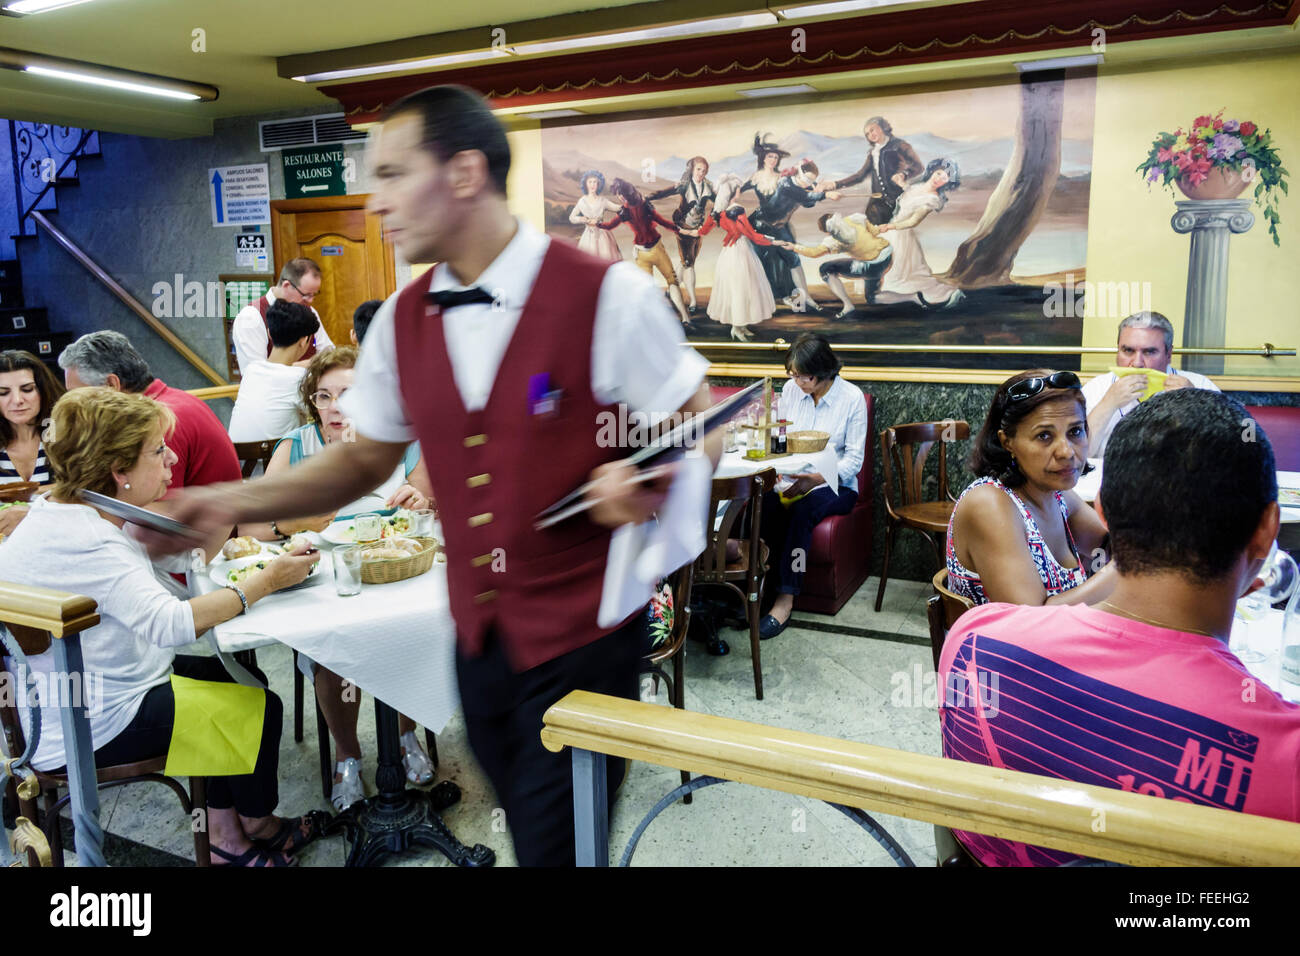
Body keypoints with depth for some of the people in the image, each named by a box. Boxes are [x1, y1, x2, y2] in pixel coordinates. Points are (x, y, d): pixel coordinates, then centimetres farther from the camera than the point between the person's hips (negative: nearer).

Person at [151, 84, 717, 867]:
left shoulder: (607, 295, -14)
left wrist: (645, 483, -27)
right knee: (530, 836, 20)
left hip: (584, 636, -5)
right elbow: (366, 458, 11)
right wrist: (232, 502, 1)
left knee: (559, 846, 4)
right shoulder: (402, 322, 3)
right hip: (478, 636, 5)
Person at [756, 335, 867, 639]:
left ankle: (786, 598, -34)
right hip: (790, 479, 3)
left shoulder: (852, 397, -6)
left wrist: (817, 478, -22)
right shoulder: (791, 389, 6)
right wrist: (777, 470, -9)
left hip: (834, 485, -3)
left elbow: (854, 459, -7)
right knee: (765, 504, -32)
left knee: (803, 510, -36)